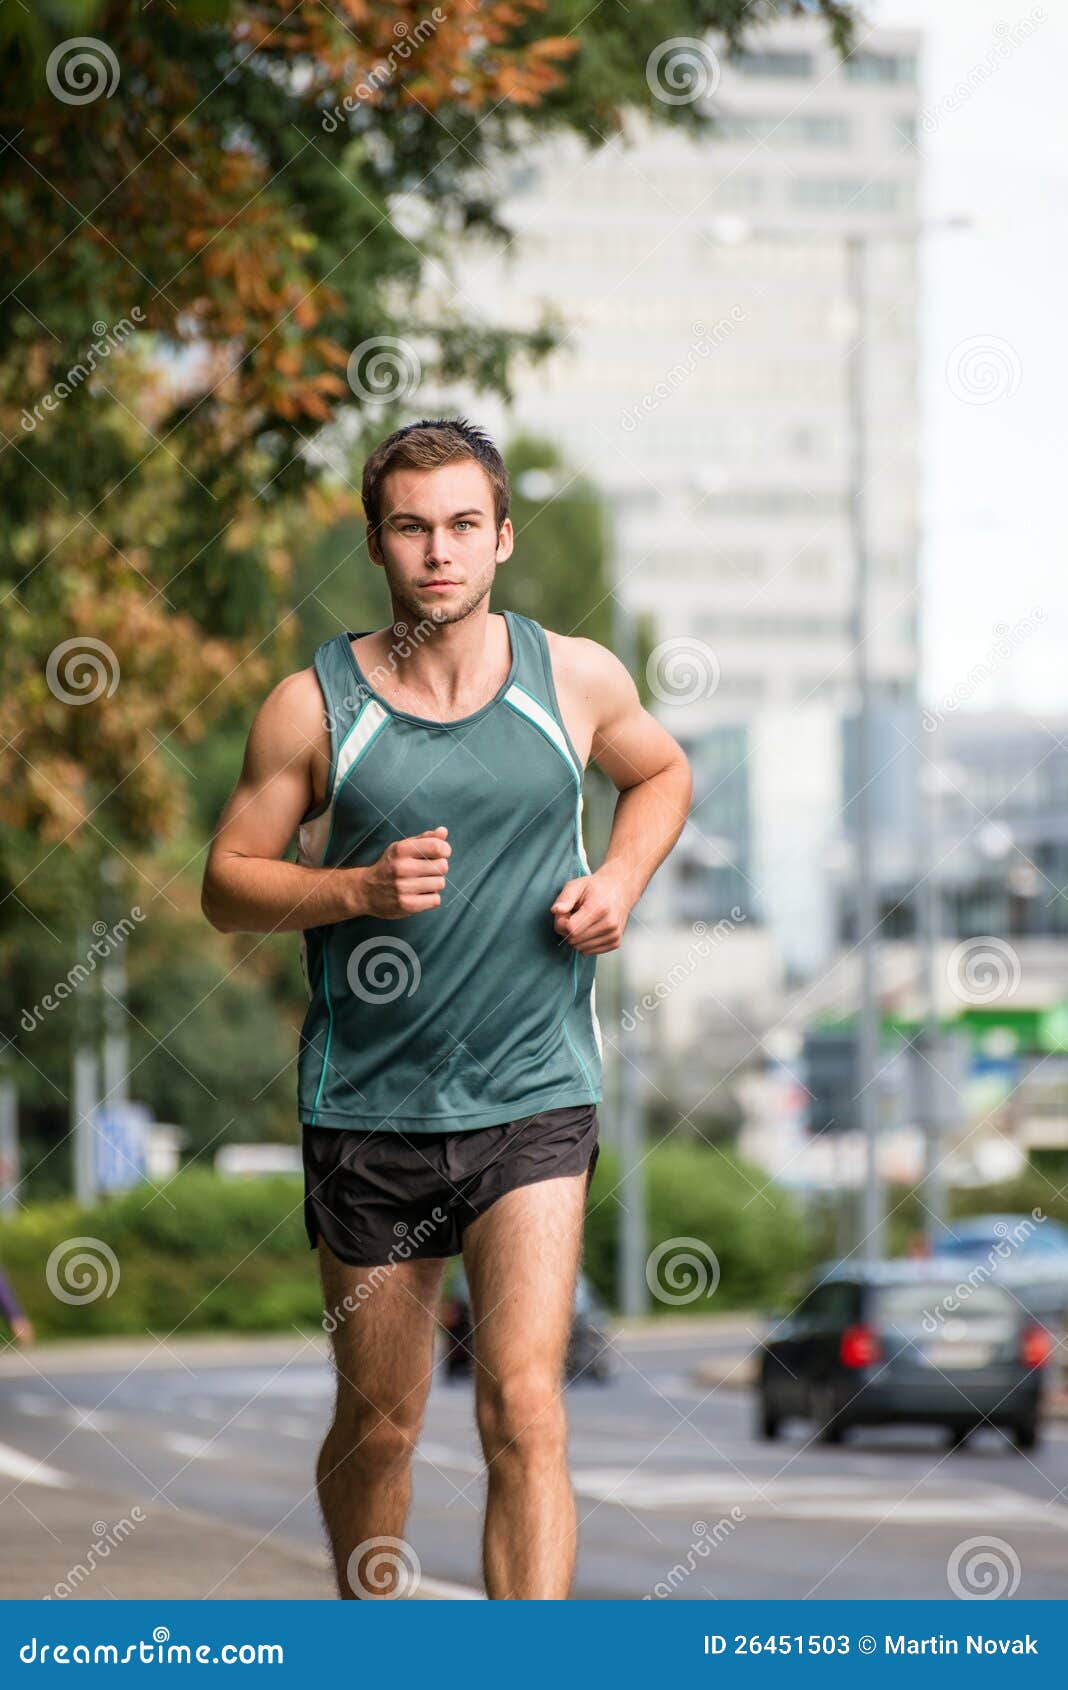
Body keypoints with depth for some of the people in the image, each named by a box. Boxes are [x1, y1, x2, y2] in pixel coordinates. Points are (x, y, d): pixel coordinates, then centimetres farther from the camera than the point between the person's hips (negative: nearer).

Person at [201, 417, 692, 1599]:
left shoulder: (575, 679, 2)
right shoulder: (311, 707, -3)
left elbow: (662, 771, 22)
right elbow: (227, 882, 3)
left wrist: (622, 879, 2)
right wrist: (355, 890, -16)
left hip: (532, 1102, 0)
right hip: (367, 1110, 0)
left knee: (524, 1409, -15)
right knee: (378, 1425, 11)